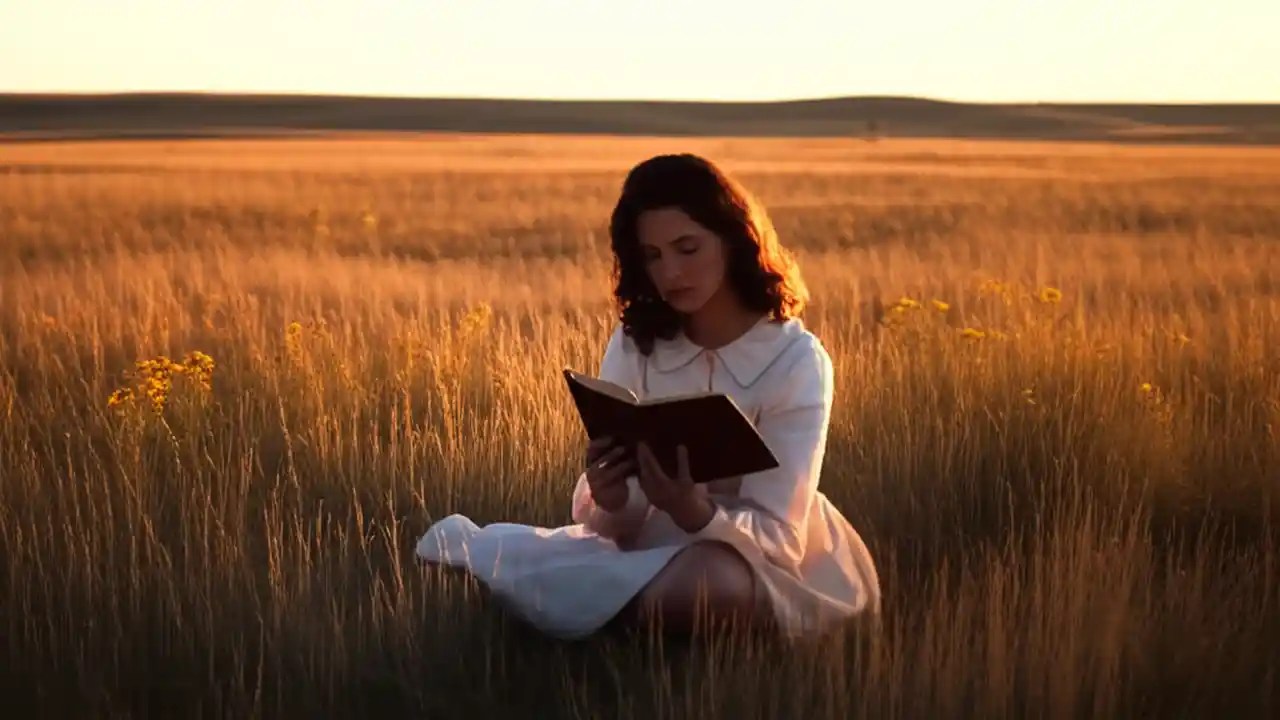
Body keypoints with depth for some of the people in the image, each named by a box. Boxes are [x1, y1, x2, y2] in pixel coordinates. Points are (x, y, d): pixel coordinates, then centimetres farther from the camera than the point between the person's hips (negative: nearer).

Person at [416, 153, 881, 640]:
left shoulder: (795, 361, -17)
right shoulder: (634, 343, -5)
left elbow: (779, 537, -19)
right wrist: (609, 505, -33)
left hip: (780, 570, -3)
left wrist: (695, 512, -39)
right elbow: (620, 530, -9)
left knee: (711, 580, -35)